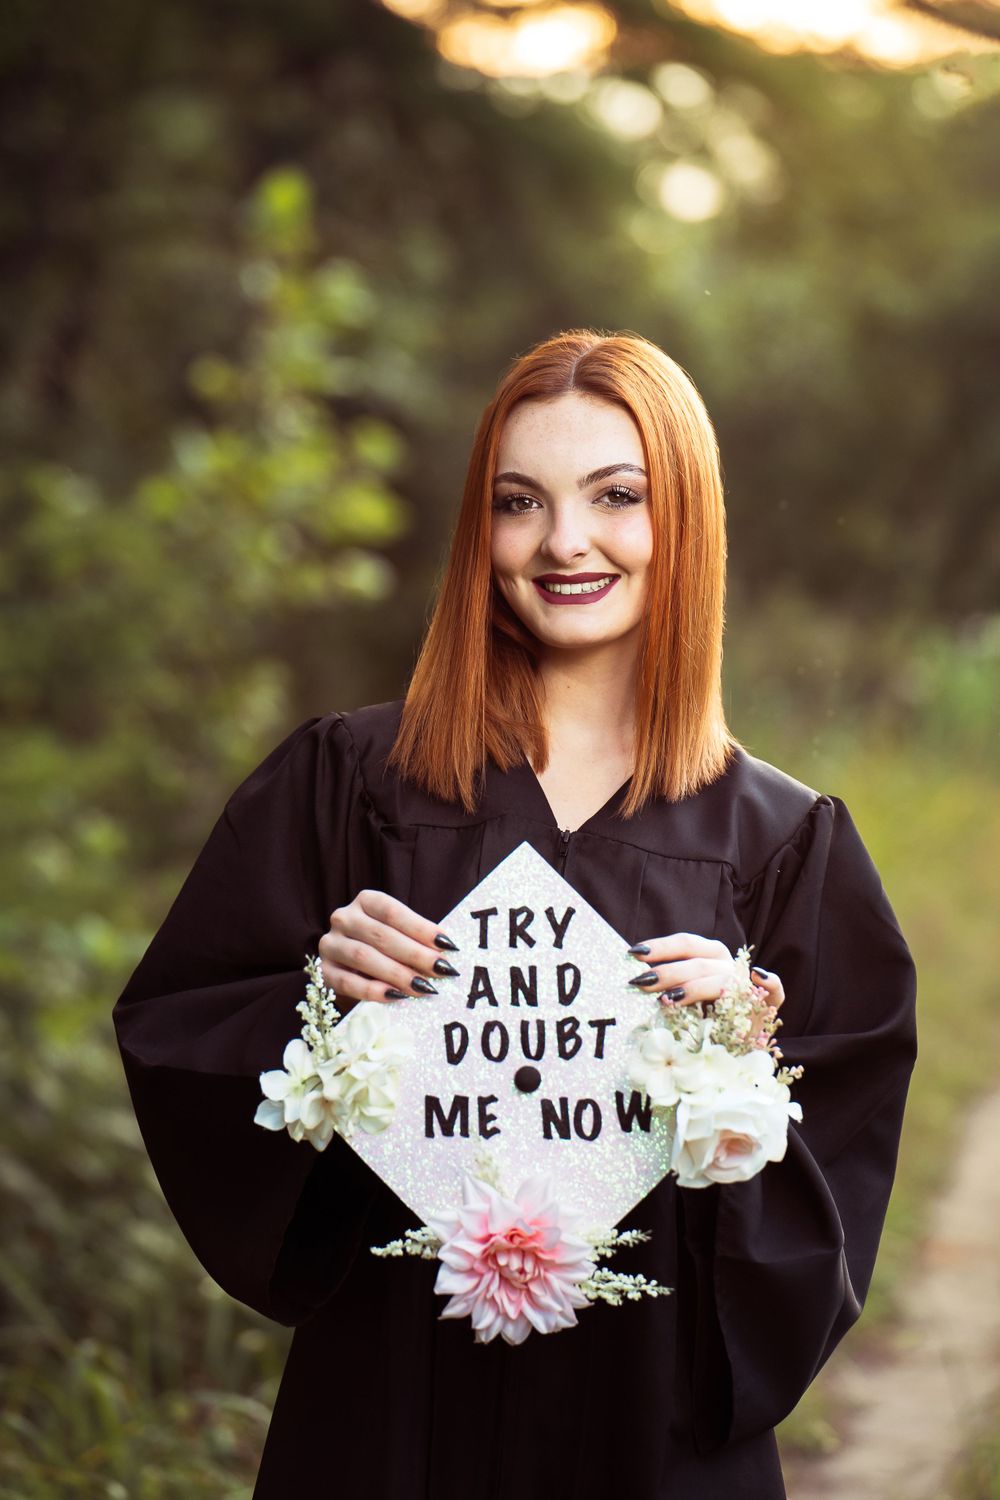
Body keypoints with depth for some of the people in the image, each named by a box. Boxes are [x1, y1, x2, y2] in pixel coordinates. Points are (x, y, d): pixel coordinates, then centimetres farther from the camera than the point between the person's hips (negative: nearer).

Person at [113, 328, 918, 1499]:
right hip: (393, 1384, -1)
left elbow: (847, 1131, 2)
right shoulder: (345, 779, -1)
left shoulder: (781, 837, 0)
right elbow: (170, 1031, 0)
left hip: (657, 1405, 1)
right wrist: (316, 1000, -17)